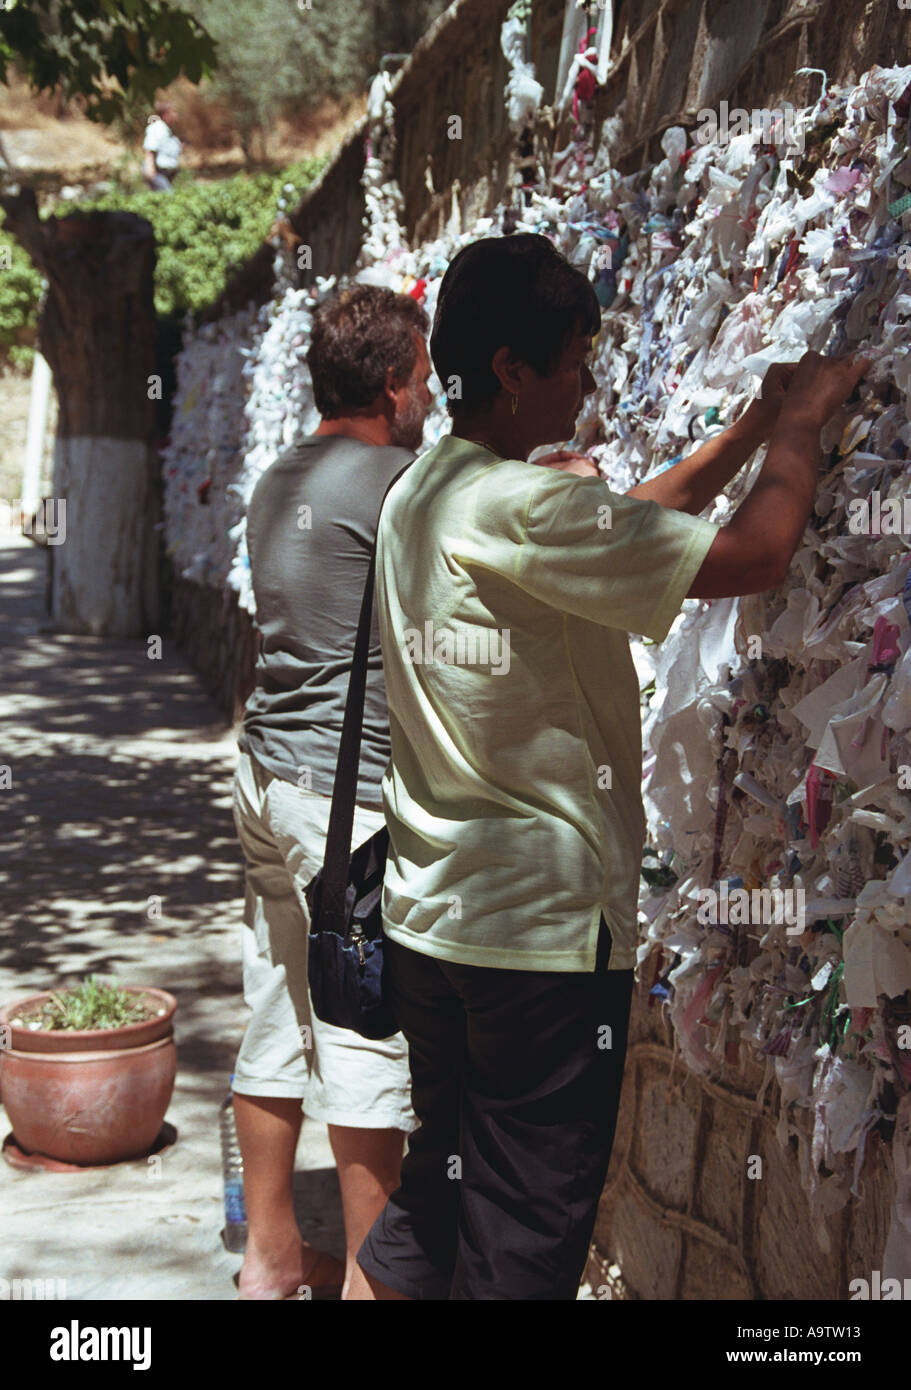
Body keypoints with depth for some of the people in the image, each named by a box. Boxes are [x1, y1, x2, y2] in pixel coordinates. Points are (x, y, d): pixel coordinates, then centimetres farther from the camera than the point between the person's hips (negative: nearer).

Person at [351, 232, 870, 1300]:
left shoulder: (418, 494, 9)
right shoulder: (525, 507, -20)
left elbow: (632, 524, 19)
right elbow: (754, 556, -18)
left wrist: (752, 429, 17)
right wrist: (802, 420, -1)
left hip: (432, 918, 9)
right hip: (544, 929, -9)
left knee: (432, 1200, 20)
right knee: (525, 1244, 4)